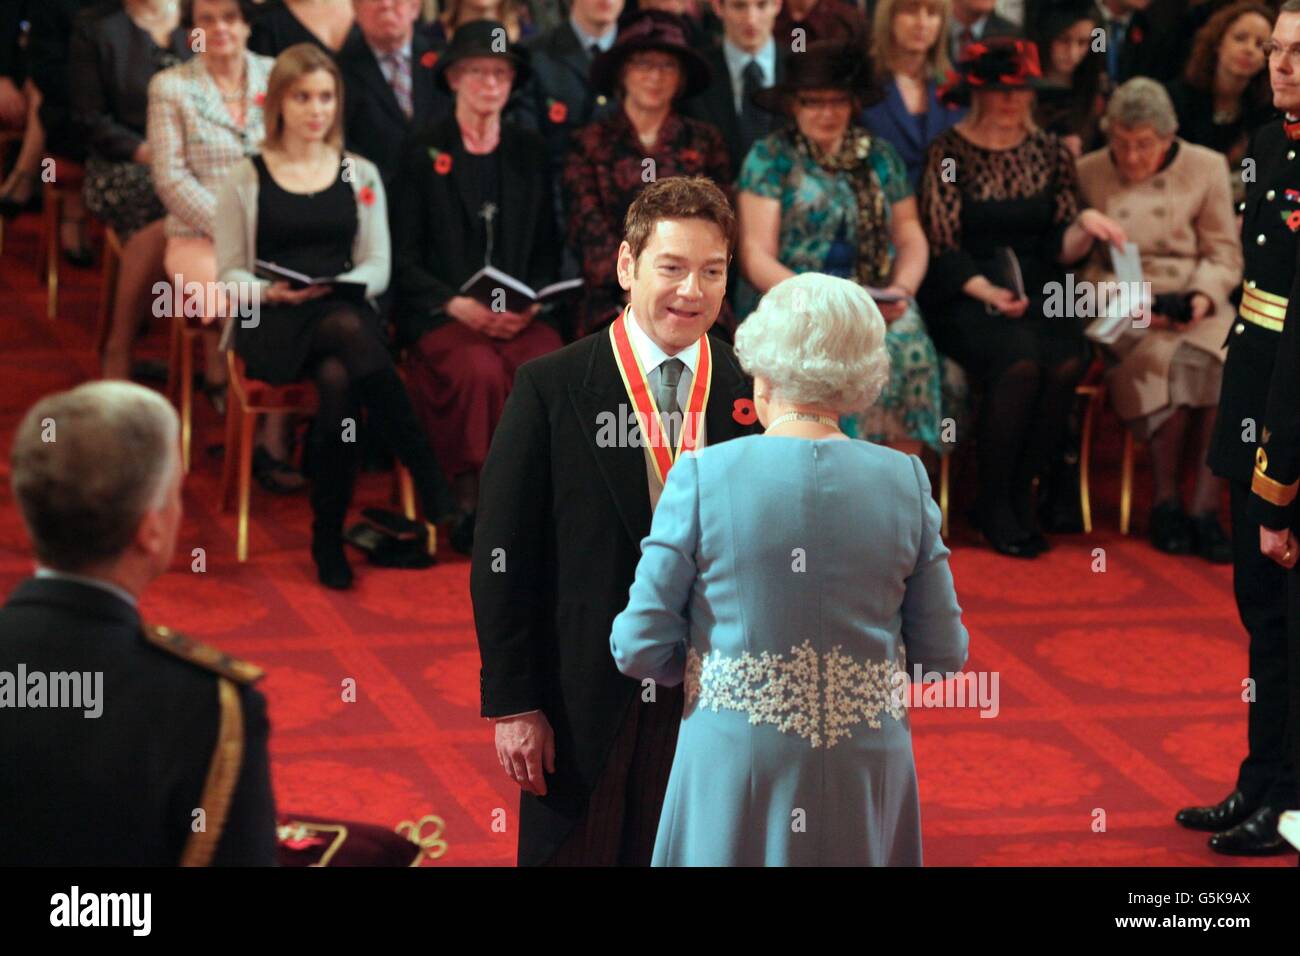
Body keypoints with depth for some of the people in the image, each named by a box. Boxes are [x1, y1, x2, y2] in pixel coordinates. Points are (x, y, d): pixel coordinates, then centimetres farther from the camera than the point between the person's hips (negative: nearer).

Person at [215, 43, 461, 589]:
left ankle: (328, 539, -31)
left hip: (345, 311, 2)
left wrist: (338, 284, -10)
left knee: (338, 376, -37)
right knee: (349, 333, -37)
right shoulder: (247, 181, 11)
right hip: (271, 323, -2)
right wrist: (269, 292, -14)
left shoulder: (360, 175, 17)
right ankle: (430, 483, -38)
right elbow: (230, 273, 8)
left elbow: (378, 268, 11)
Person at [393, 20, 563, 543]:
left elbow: (547, 250, 15)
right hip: (441, 317, -2)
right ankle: (471, 504, -21)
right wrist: (457, 305, -13)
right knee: (481, 370, -35)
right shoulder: (423, 155, 6)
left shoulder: (530, 152, 15)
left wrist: (530, 305, -5)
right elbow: (404, 259, 2)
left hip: (520, 317, 2)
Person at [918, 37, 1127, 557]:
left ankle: (1020, 491, -10)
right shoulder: (949, 153, 1)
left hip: (1038, 295, 3)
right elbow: (942, 245, -4)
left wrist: (1084, 227, -12)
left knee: (1065, 364, -29)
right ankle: (993, 502, -14)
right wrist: (987, 292, -19)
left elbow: (1062, 250, 11)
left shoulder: (1051, 153, 12)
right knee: (1019, 363, -33)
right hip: (965, 298, -3)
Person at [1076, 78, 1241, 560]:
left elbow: (1224, 254, 10)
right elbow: (1083, 265, 6)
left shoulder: (1206, 168, 10)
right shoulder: (1088, 174, 9)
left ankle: (1206, 507, -31)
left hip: (1195, 306, 1)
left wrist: (1204, 296, -10)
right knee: (1175, 359, -35)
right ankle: (1166, 500, -21)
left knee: (1230, 358, -33)